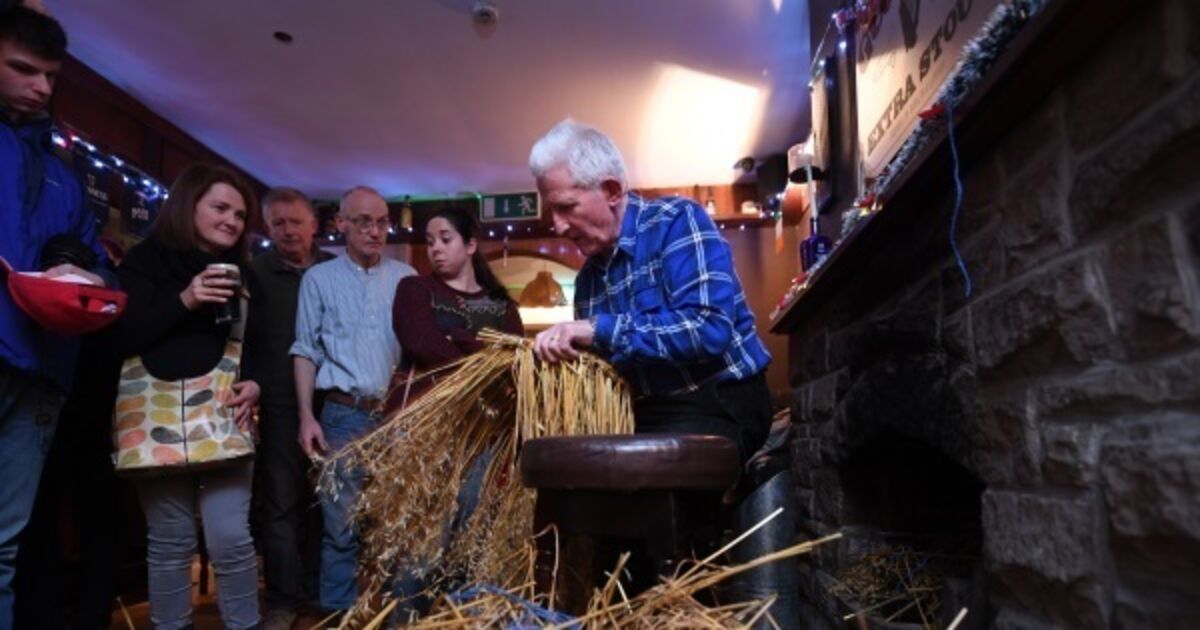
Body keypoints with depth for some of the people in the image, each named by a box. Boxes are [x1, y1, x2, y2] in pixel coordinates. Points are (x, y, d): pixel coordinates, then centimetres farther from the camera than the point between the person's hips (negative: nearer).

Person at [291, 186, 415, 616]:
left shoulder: (406, 278, 8)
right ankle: (339, 612, 17)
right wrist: (306, 416, -5)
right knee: (342, 523, 2)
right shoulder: (319, 279, 4)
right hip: (344, 415, -1)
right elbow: (306, 352, 3)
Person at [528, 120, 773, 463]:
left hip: (717, 406, -6)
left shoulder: (677, 221, -11)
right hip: (645, 413, 7)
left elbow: (709, 329, -26)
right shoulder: (589, 275, 11)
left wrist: (600, 330, -25)